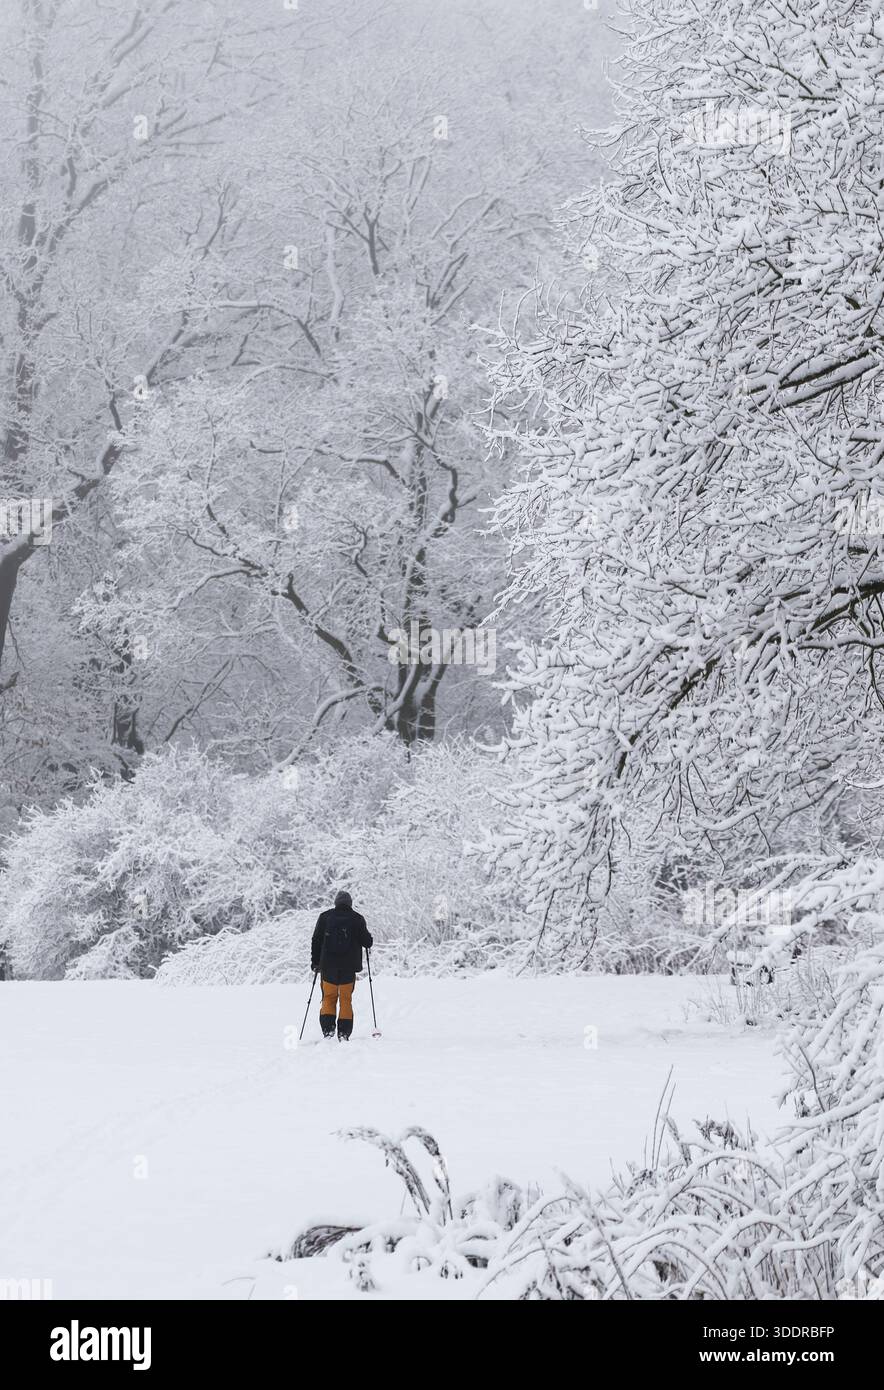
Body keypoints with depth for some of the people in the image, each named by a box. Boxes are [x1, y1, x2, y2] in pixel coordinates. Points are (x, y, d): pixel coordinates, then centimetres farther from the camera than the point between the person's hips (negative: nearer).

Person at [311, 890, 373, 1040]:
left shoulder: (325, 917, 3)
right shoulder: (357, 919, -1)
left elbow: (317, 940, 5)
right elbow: (367, 941, -3)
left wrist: (315, 961, 12)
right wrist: (369, 944, 21)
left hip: (328, 966, 1)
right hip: (349, 966, -1)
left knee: (328, 998, 10)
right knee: (346, 1000, 8)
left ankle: (328, 1029, -6)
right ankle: (344, 1034, 2)